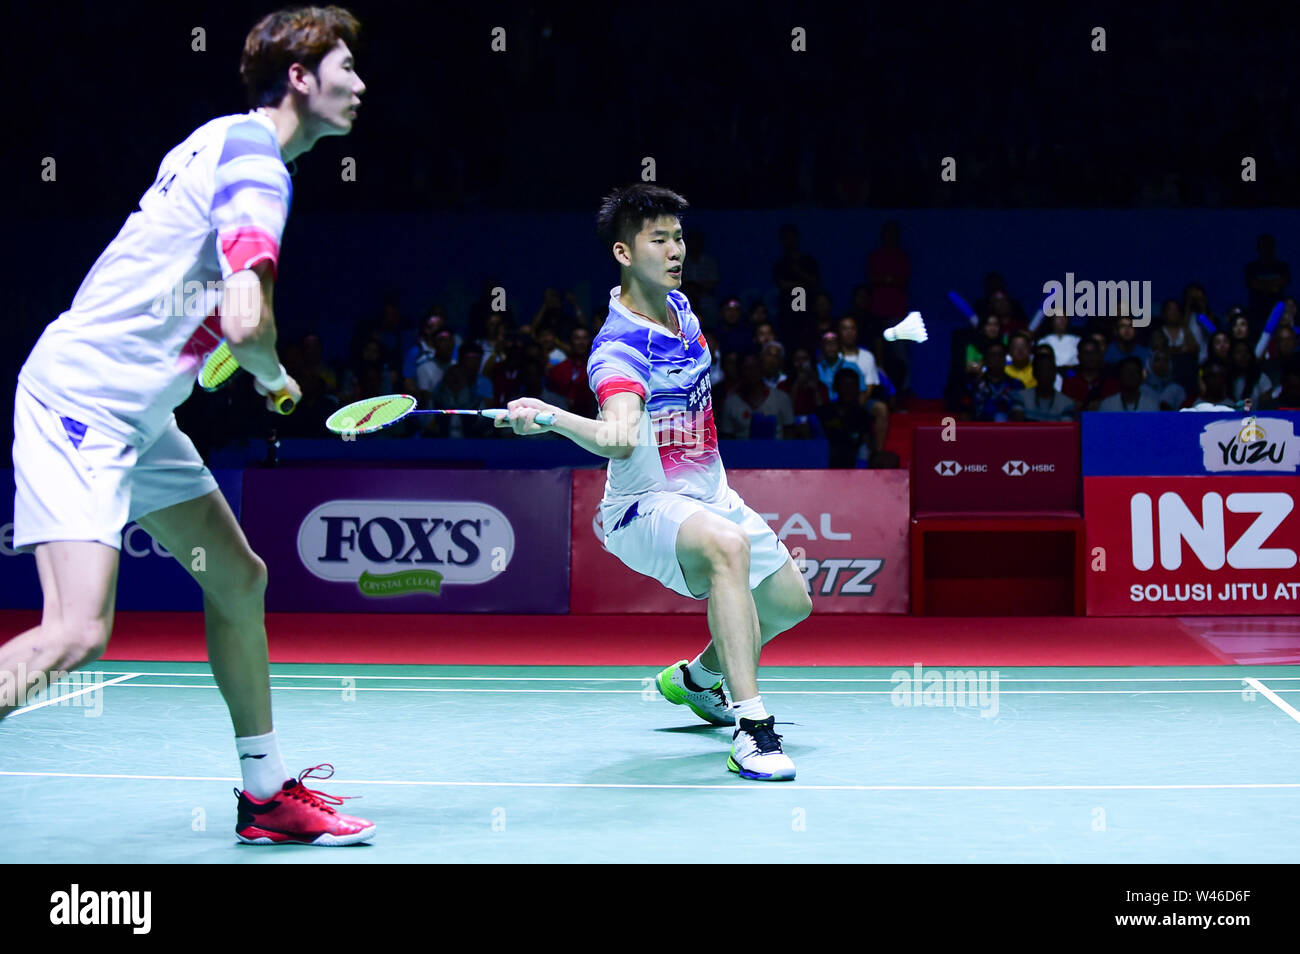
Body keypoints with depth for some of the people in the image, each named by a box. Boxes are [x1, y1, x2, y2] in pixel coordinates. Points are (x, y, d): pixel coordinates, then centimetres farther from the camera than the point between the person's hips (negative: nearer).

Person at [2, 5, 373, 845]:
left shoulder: (228, 141, 15)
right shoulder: (258, 163, -15)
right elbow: (246, 321, -26)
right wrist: (277, 378, -5)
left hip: (138, 415, 10)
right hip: (80, 403, -10)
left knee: (241, 580, 13)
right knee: (78, 633, -19)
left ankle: (268, 793, 23)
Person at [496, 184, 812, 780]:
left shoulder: (679, 305, 1)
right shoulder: (618, 351, -26)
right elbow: (619, 438, -45)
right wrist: (550, 419, -61)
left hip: (708, 495, 9)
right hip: (646, 507, -9)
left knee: (790, 602, 16)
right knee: (726, 544, -39)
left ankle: (696, 677, 43)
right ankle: (752, 731, -40)